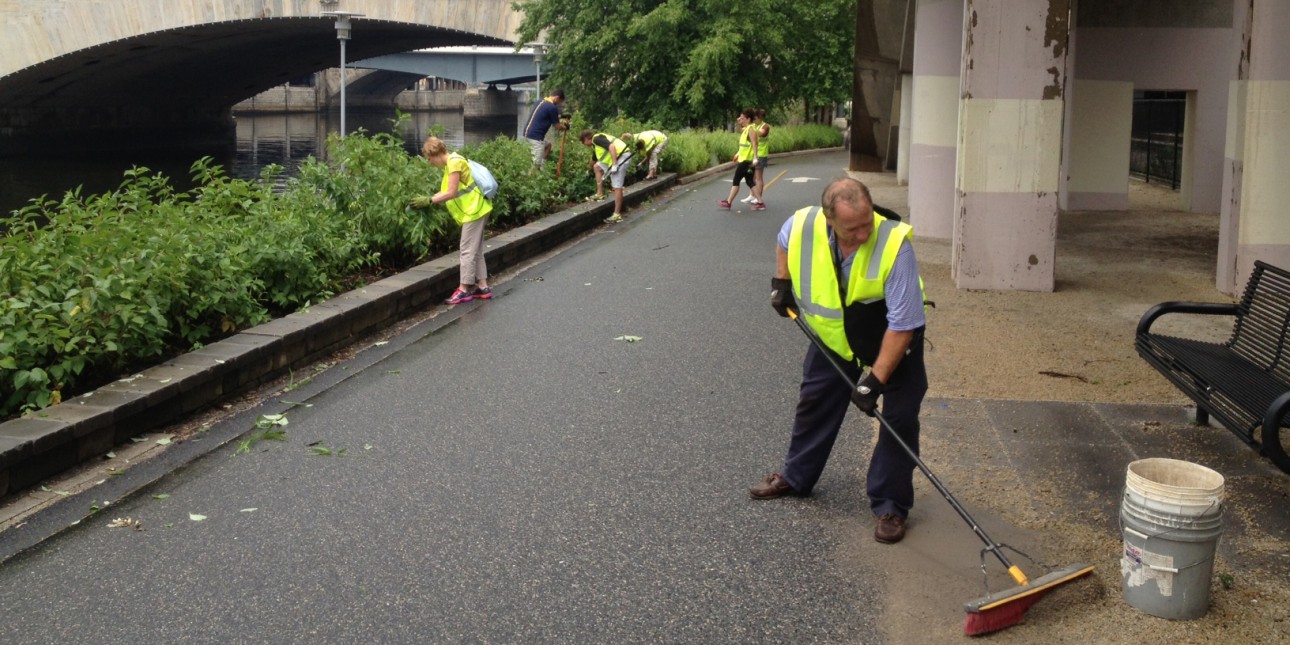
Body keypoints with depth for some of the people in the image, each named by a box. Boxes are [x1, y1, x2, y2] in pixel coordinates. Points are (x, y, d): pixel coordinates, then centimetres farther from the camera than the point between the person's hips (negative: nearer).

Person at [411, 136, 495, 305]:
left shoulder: (454, 162, -17)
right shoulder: (450, 163, 13)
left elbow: (451, 193, -19)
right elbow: (446, 191, 8)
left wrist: (429, 200, -14)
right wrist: (427, 200, 1)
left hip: (474, 210, -10)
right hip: (475, 210, 10)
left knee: (468, 250, -6)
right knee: (475, 250, 13)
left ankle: (464, 290, -2)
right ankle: (483, 288, 17)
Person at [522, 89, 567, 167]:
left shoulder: (541, 101, 13)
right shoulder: (552, 107, -13)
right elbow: (557, 126, -3)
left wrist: (560, 122, 27)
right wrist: (565, 127, 17)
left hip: (528, 132, 10)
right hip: (535, 136, -10)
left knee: (547, 146, 28)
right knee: (537, 163, -5)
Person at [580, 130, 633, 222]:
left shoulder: (596, 138, -6)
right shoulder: (595, 145, 25)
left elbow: (611, 146, -22)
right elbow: (594, 159, 45)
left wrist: (614, 164, -26)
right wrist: (590, 170, 62)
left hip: (622, 157, -10)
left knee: (617, 187, -10)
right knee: (597, 167, 22)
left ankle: (617, 215, -10)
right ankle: (600, 194, 21)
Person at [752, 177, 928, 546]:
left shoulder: (894, 245, -37)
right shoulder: (803, 225, -25)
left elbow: (902, 325, -33)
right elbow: (785, 241, 7)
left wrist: (875, 379, -33)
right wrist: (781, 281, 2)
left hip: (893, 337, -4)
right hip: (833, 331, 4)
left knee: (899, 416, -7)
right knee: (814, 403, 15)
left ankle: (890, 505, 6)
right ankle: (796, 477, 35)